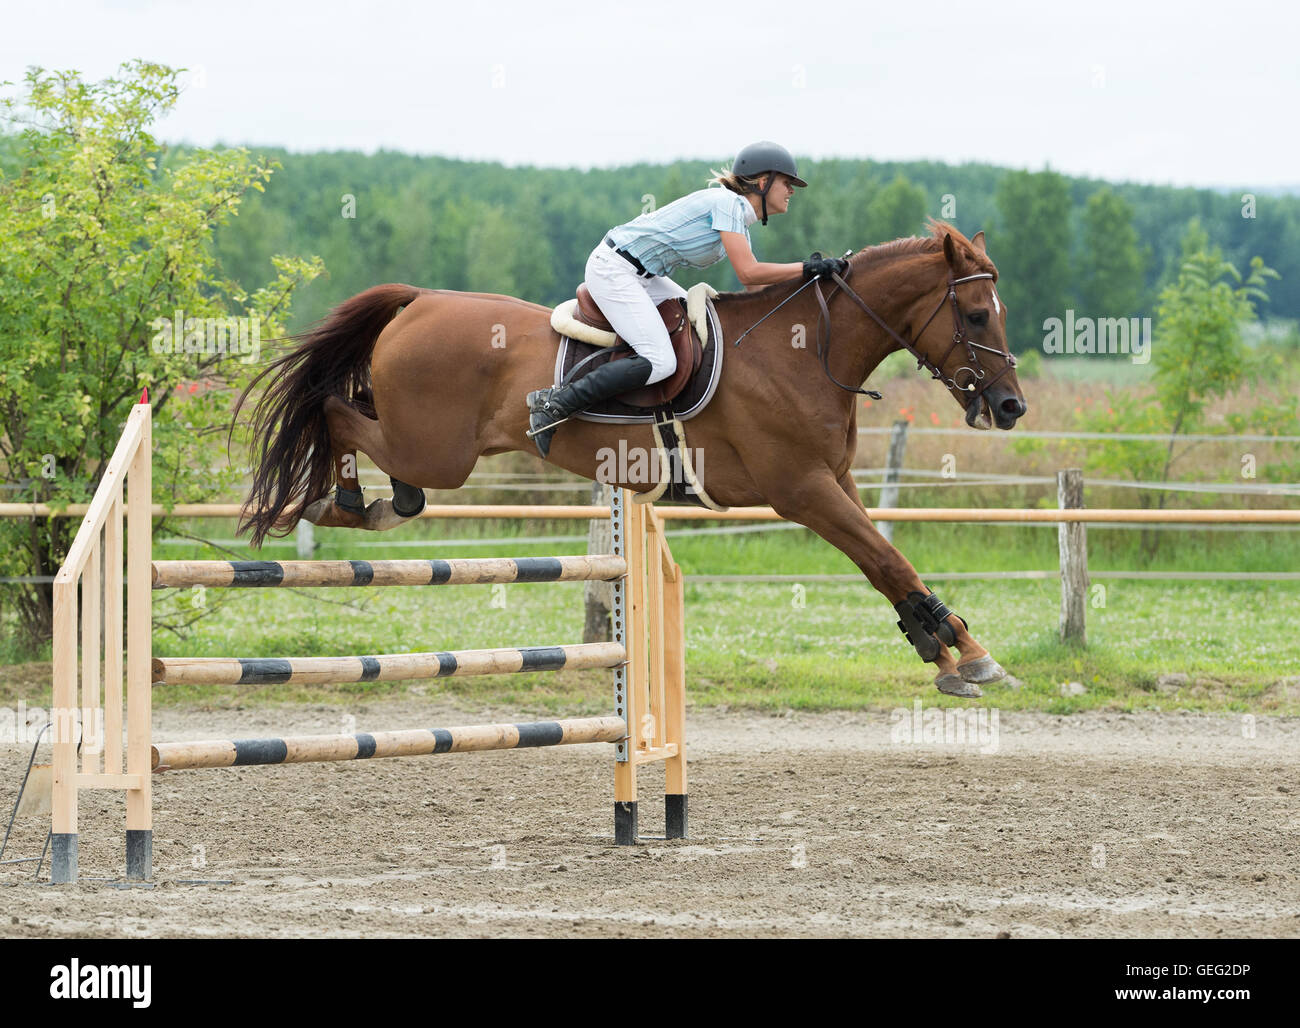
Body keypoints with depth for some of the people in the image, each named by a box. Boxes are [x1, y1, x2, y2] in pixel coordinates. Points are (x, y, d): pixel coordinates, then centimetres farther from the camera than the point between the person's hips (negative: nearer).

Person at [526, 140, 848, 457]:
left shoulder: (741, 222, 16)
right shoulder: (727, 203, -13)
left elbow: (755, 287, 16)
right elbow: (748, 273, -20)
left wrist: (811, 269, 11)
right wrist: (808, 268, -16)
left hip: (640, 273, 11)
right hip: (613, 269, -11)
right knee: (661, 363, -19)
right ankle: (554, 403, -19)